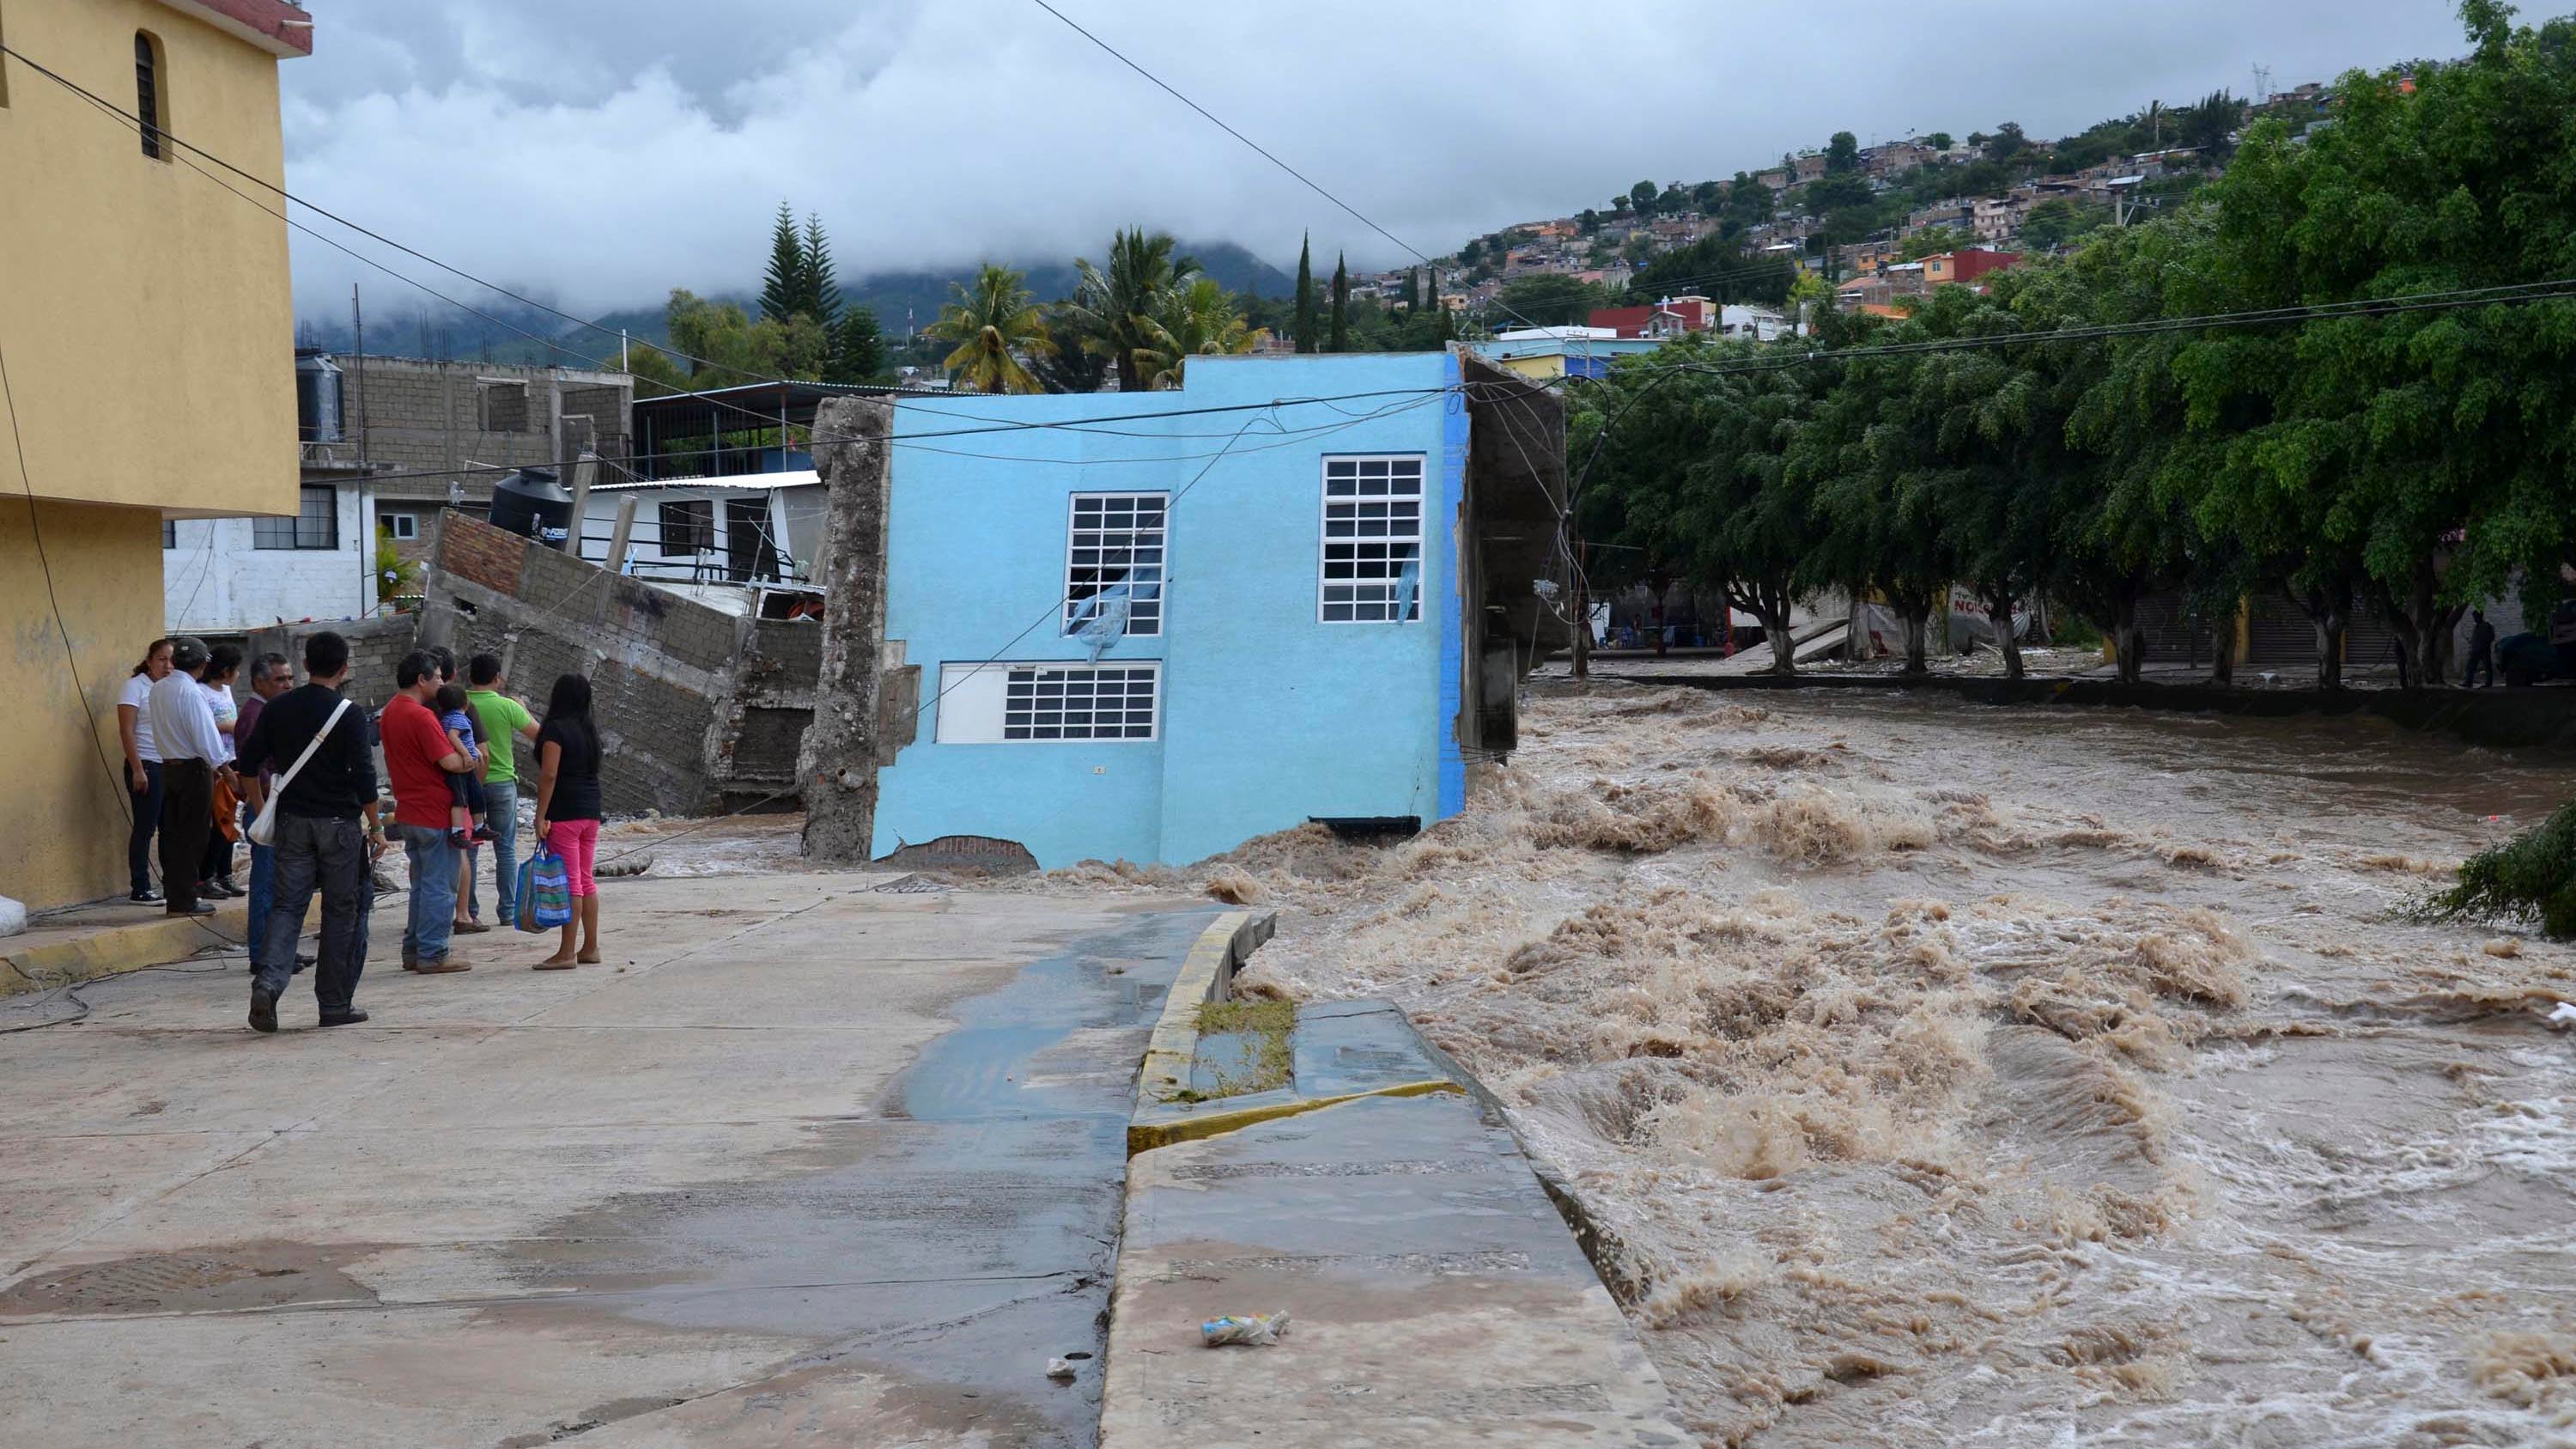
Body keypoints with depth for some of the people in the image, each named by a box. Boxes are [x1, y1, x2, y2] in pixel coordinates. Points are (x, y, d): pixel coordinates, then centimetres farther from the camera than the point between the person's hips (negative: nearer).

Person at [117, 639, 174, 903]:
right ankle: (140, 889, 2)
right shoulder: (135, 686, -4)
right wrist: (137, 769, -15)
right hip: (146, 766, -6)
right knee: (145, 828, -3)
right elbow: (127, 730, -9)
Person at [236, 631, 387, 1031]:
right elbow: (363, 776, -13)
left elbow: (248, 762, 8)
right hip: (339, 823, -4)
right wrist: (375, 827, -5)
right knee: (341, 911, 6)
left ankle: (267, 982, -18)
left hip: (293, 821, 4)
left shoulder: (277, 709, 4)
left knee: (287, 905, 6)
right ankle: (335, 1004, 10)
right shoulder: (350, 714, -10)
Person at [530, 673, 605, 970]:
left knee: (569, 881, -6)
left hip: (564, 813, -8)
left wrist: (541, 816, -15)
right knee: (586, 880, 13)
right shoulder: (591, 730, 12)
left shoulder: (556, 728, -11)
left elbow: (549, 774, -17)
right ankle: (591, 948, 16)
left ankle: (566, 953, -4)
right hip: (591, 812, 8)